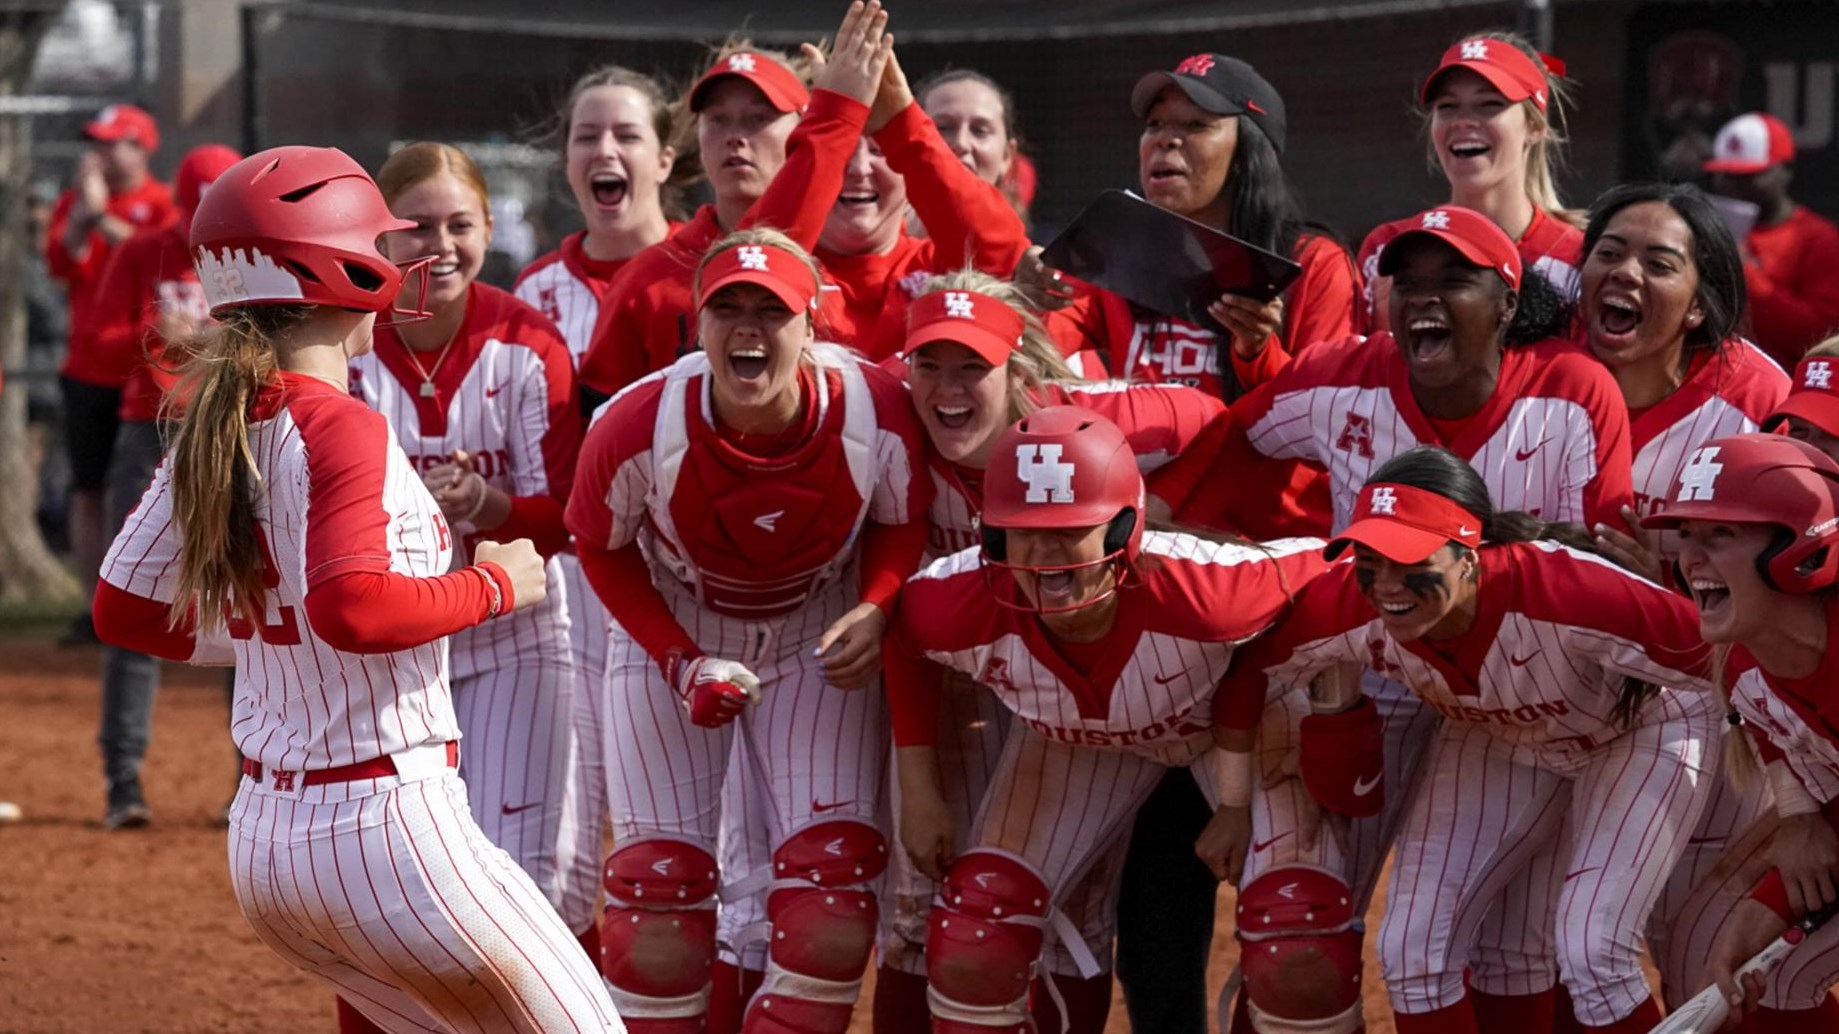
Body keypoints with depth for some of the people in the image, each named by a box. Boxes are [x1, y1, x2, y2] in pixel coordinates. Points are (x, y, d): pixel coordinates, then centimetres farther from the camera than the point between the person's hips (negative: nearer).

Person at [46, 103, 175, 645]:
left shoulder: (163, 204, -3)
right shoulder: (74, 201, 11)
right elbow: (60, 264, -2)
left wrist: (103, 218, -19)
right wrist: (82, 211, -13)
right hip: (88, 369, 5)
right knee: (87, 491, 4)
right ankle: (94, 608, 8)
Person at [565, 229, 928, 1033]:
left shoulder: (876, 415, -26)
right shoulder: (637, 431, -29)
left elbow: (904, 522, -5)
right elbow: (600, 548, -9)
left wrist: (875, 610, -24)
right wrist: (681, 663, -18)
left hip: (817, 640, 1)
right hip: (670, 636, -1)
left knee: (832, 891, -7)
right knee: (659, 886, -3)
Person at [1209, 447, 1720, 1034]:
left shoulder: (1563, 592, -42)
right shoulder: (1348, 607, -28)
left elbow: (1714, 657, -34)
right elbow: (1250, 666, -8)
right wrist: (1234, 806, -2)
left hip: (1640, 731, -5)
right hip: (1496, 741, 5)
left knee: (1592, 954, -20)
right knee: (1412, 949, -5)